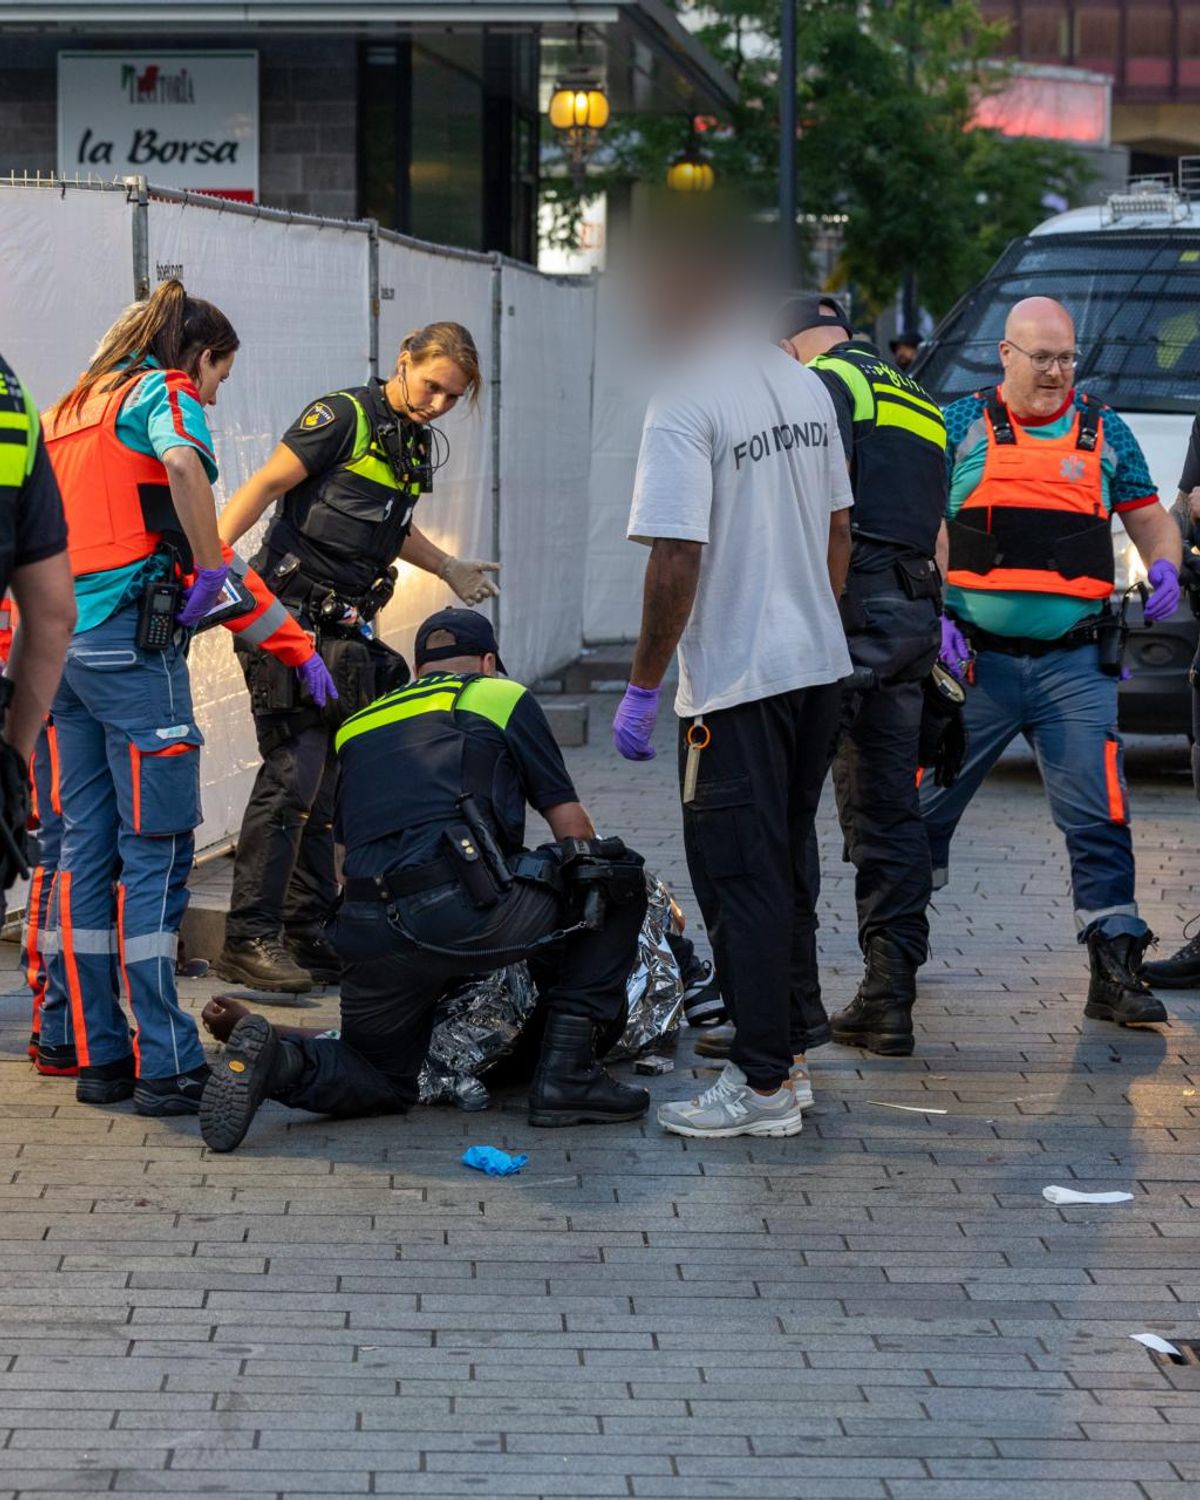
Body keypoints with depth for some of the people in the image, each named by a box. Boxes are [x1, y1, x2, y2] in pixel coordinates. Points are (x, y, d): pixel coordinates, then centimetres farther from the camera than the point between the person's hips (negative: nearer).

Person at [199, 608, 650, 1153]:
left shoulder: (357, 725, 30)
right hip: (469, 912, -5)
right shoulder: (500, 696, 18)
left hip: (368, 935, 5)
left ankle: (285, 1062, -7)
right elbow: (568, 818, 21)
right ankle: (566, 1075, 10)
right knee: (620, 878, 16)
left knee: (382, 1082, 26)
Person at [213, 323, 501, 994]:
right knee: (293, 775, -13)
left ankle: (309, 936, 15)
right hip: (294, 617, -8)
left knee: (331, 786, 8)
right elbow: (266, 486, -13)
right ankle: (249, 939, -11)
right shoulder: (344, 415, -9)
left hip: (348, 630, 8)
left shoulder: (416, 443, 16)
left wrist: (449, 568, 36)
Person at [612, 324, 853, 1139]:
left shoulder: (684, 404, -18)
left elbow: (677, 560, -21)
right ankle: (792, 1051, 25)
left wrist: (642, 689, -14)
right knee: (786, 869, 18)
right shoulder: (807, 384, 6)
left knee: (741, 879, 0)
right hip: (819, 663, 8)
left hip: (737, 678, -8)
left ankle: (763, 1084, 3)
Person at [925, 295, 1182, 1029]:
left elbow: (1151, 517, 17)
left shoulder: (1105, 431, 10)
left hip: (1075, 665, 1)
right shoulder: (961, 425, 5)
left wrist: (1164, 566, -5)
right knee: (927, 806, 7)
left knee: (1099, 817, -6)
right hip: (973, 658, 0)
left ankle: (1116, 970, -2)